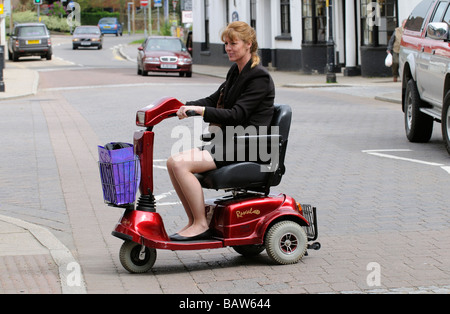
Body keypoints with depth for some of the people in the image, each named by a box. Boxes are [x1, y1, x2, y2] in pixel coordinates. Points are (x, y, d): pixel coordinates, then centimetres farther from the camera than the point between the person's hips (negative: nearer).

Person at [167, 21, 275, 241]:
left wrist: (199, 111, -28)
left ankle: (201, 225, -15)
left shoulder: (259, 77, -14)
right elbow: (214, 100, 19)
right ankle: (193, 221, 2)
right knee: (173, 163, -3)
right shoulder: (235, 72, 15)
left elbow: (236, 115, -22)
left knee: (180, 164, -22)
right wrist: (184, 107, 2)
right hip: (228, 142, 10)